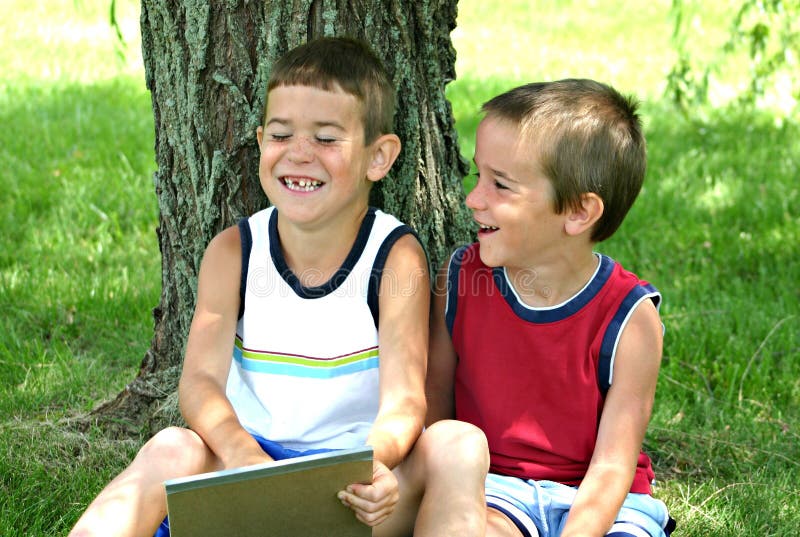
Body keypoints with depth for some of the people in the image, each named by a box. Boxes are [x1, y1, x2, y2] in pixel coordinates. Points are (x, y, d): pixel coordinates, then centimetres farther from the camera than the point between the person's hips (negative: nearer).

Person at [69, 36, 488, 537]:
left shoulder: (396, 257, -6)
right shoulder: (234, 251, 0)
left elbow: (404, 401, -15)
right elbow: (201, 379, -11)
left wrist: (374, 462, -41)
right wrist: (242, 456, -35)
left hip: (354, 494, -1)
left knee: (459, 442, -28)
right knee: (173, 448, -28)